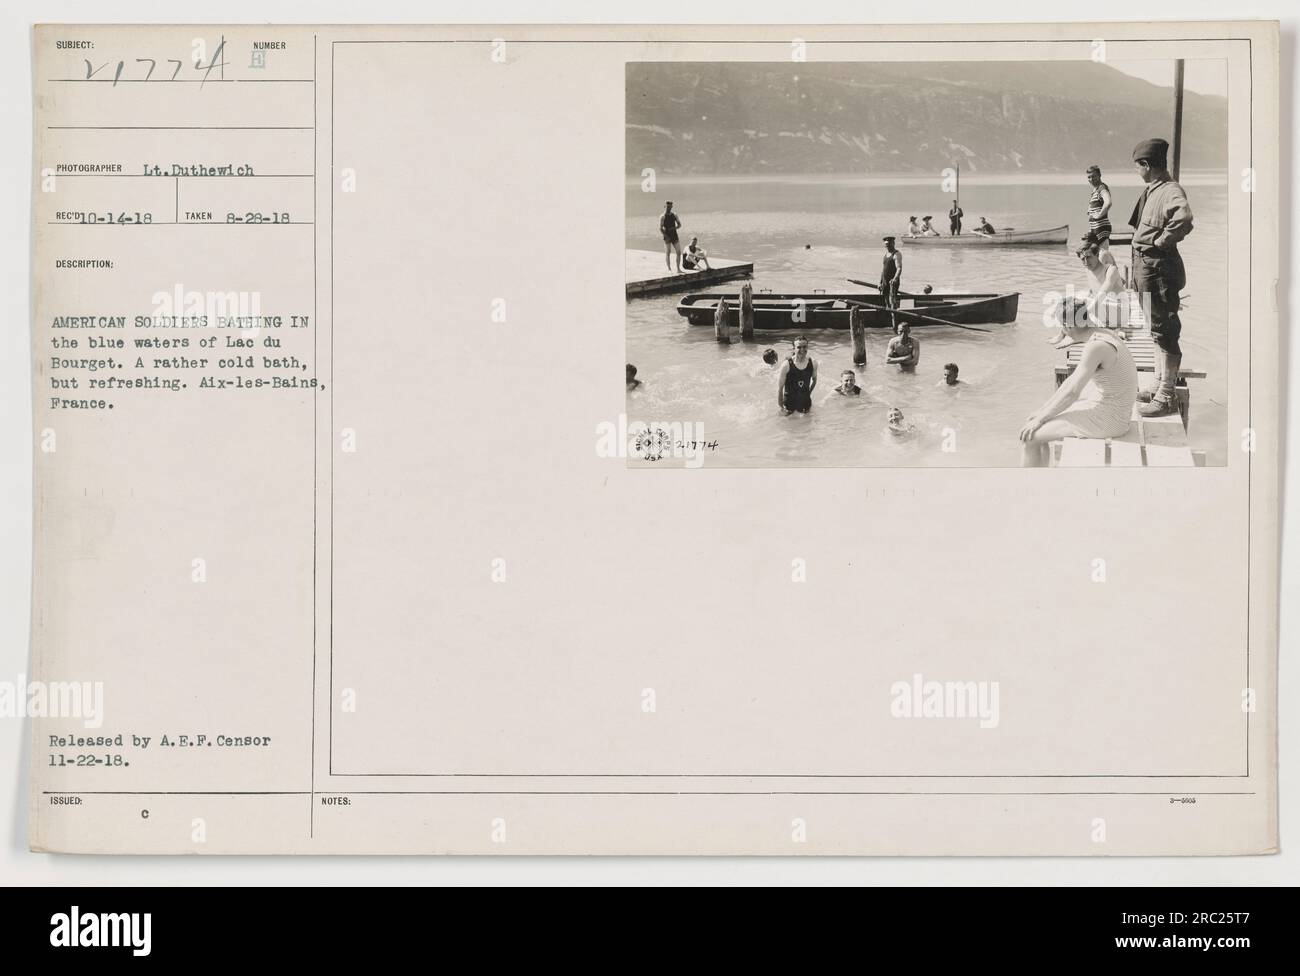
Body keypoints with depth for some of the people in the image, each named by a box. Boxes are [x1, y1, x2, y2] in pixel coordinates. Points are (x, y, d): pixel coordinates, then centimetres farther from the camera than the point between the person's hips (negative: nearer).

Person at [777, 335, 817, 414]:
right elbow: (780, 388, -14)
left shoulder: (812, 364, -11)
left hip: (805, 402, 3)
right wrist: (781, 407, -11)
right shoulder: (787, 365, -21)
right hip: (789, 403, -3)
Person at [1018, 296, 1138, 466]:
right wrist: (1043, 410, 14)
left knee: (1028, 437, -6)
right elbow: (1074, 381, 16)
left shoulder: (1096, 347, -23)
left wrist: (1041, 418, -14)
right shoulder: (1102, 336, 9)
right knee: (1034, 427, 17)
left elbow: (1071, 393, -26)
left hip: (1104, 419, -10)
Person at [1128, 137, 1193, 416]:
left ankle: (1166, 398, -3)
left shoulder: (1171, 192, -19)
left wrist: (1161, 241, -26)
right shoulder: (1151, 190, 11)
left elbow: (1183, 218, -41)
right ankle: (1160, 386, 31)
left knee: (1164, 332, -6)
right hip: (1147, 268, 10)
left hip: (1160, 270, -10)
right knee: (1158, 331, 19)